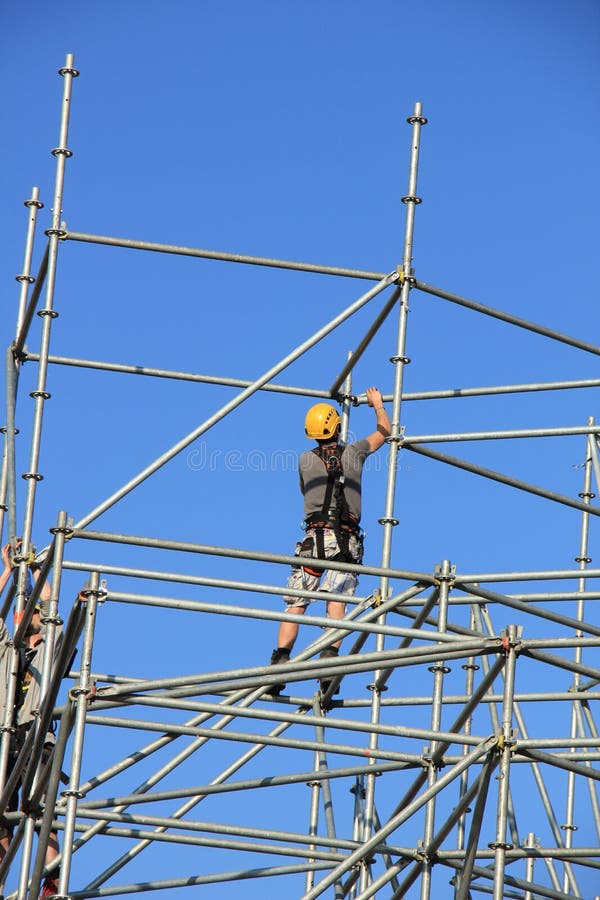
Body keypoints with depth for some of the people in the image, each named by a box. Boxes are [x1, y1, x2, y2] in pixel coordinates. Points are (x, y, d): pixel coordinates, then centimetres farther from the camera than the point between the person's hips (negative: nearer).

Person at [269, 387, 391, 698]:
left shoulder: (306, 459, 12)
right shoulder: (353, 452, 10)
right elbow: (384, 430, 28)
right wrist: (377, 404, 47)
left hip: (315, 538, 0)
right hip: (347, 540, 0)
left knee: (295, 605, 1)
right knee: (337, 602, -9)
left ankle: (279, 664, -11)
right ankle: (329, 661, -26)